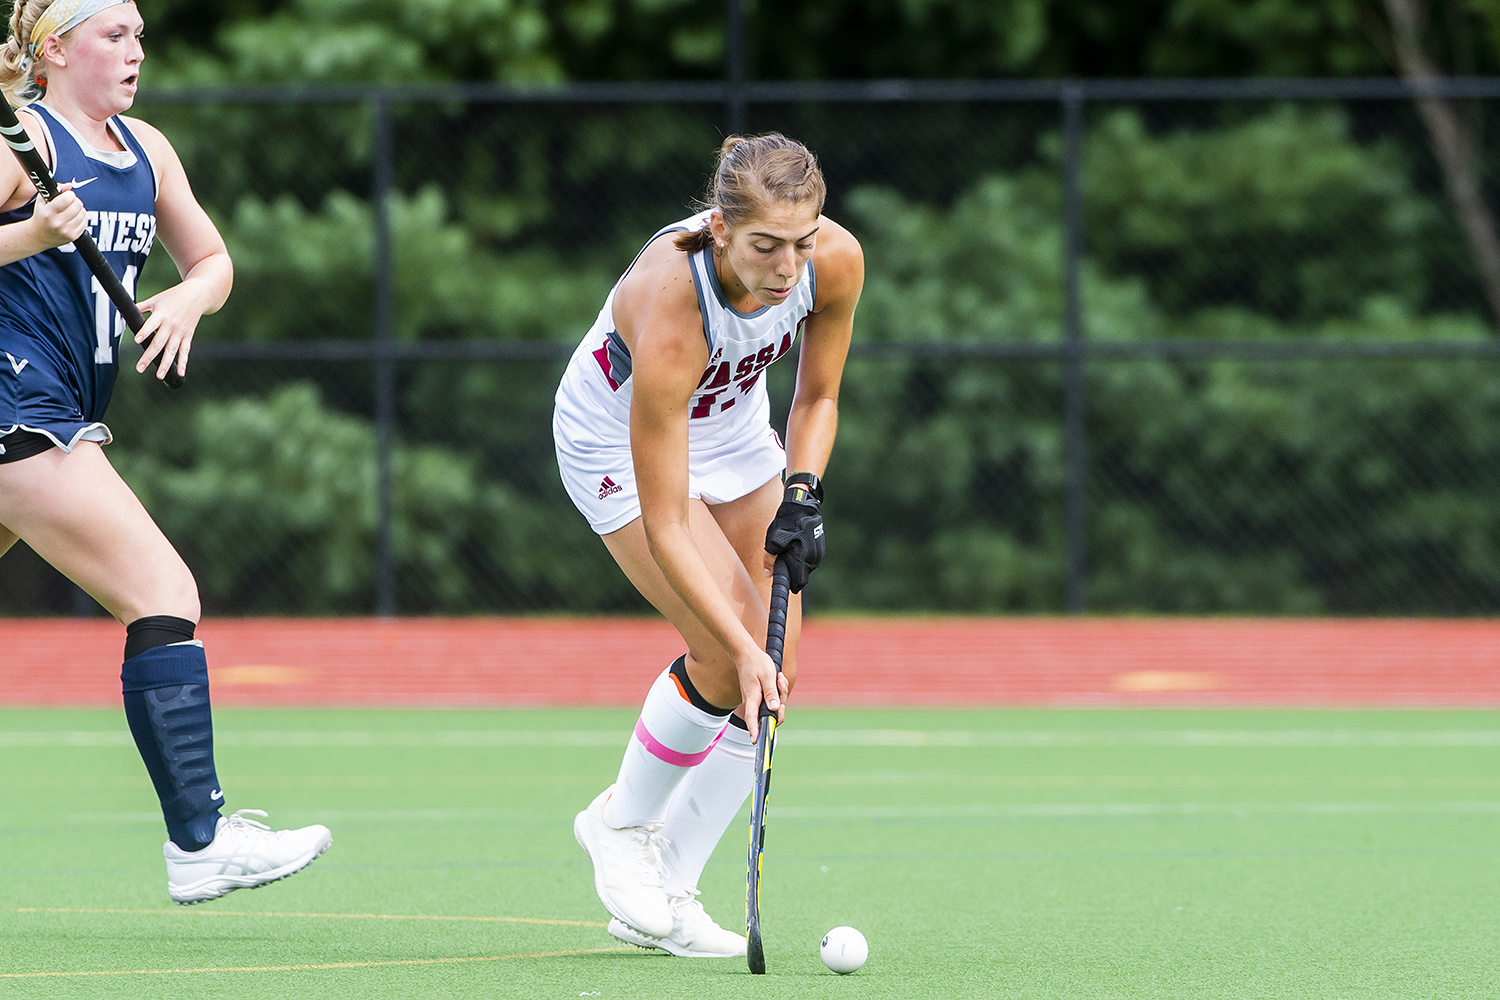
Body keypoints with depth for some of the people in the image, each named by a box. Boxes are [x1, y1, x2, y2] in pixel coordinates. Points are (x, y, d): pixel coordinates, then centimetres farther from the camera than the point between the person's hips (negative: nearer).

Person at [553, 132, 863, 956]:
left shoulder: (835, 262, -26)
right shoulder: (672, 308, -41)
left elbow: (817, 397, -3)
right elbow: (664, 526, -36)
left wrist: (802, 496, -19)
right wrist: (742, 647, -40)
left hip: (734, 423, 6)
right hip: (616, 440, -6)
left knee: (776, 665, -4)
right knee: (727, 659, -19)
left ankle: (664, 898, 6)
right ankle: (621, 823, 10)